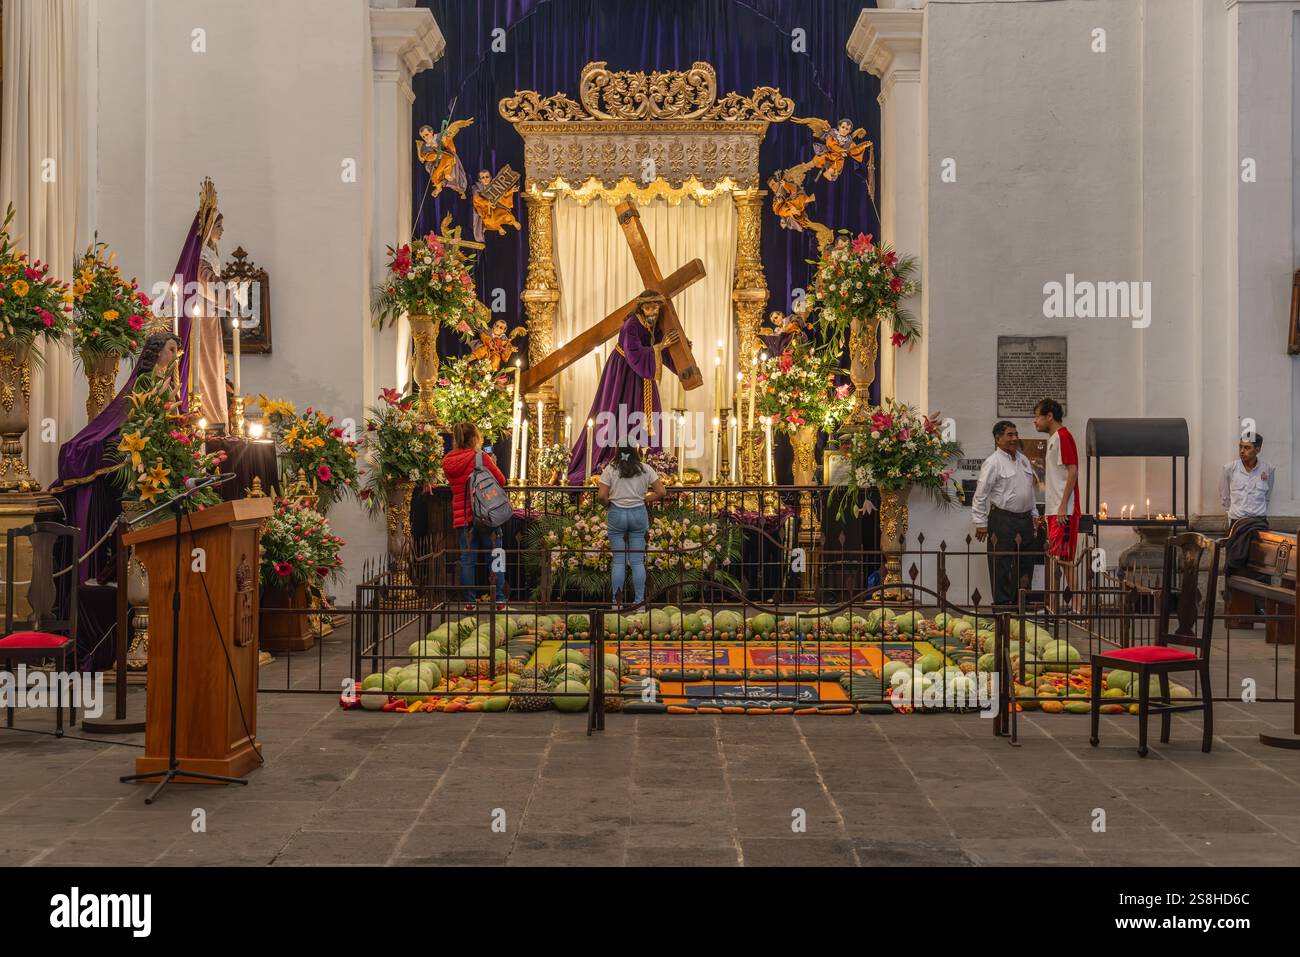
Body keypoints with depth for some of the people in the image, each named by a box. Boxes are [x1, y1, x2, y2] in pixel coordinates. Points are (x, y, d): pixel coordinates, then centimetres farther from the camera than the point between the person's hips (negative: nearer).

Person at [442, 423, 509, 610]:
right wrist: (492, 464, 11)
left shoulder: (448, 462, 4)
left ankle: (469, 602, 8)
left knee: (467, 559, 7)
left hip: (461, 516, 4)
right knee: (495, 556, 6)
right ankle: (500, 601, 6)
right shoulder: (481, 457, -11)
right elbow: (501, 481, -6)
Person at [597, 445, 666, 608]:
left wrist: (609, 502, 9)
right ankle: (639, 600, 8)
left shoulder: (610, 469, -5)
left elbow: (601, 496, -10)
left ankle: (616, 601, 7)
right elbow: (661, 491, -3)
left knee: (618, 560, 5)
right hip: (639, 513, 1)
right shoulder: (645, 469, -1)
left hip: (617, 514, -1)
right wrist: (644, 499, 8)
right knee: (638, 560, 6)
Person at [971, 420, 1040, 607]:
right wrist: (981, 523, -13)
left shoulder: (1023, 460, 14)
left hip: (1025, 519, 8)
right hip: (1002, 520, -7)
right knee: (1001, 565, -4)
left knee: (1025, 564, 11)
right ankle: (1002, 603, 1)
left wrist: (1034, 514, 20)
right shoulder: (993, 462, -9)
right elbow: (980, 495, -11)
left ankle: (1020, 603, 21)